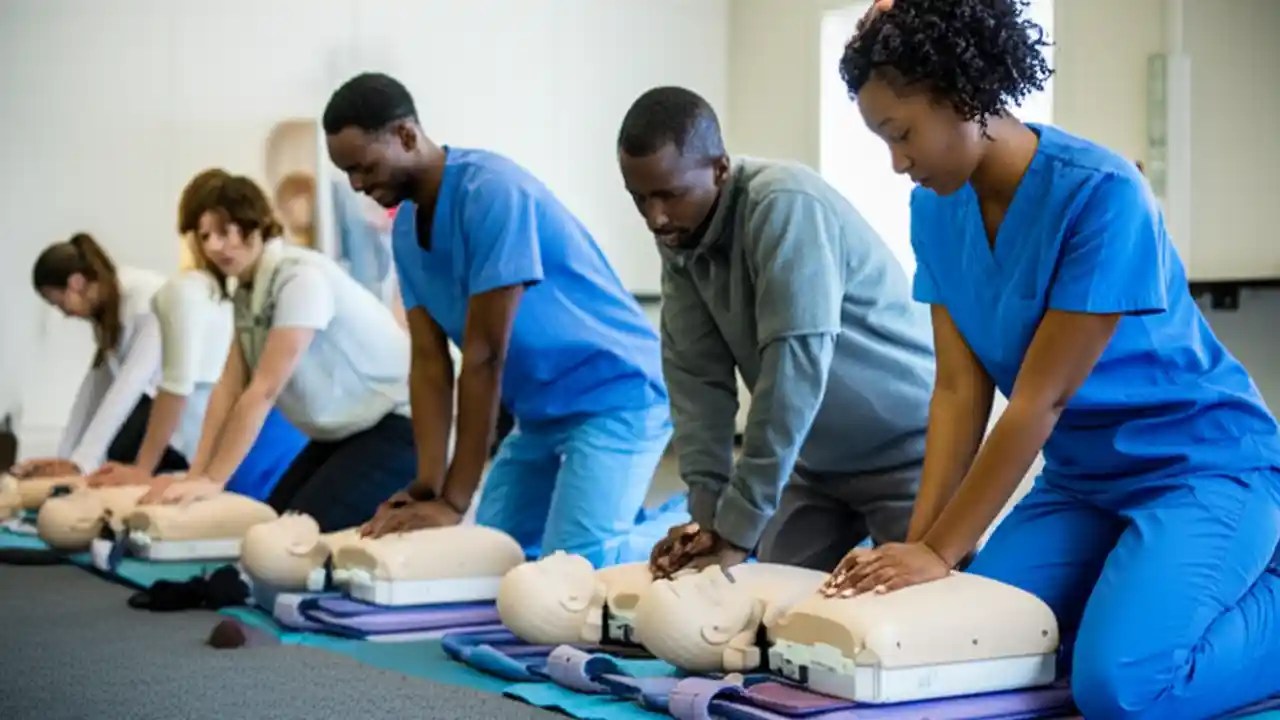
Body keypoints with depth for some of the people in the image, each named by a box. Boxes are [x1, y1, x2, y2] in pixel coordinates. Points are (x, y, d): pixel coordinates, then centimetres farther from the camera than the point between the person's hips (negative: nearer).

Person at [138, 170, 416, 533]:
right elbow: (229, 388, -2)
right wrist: (195, 475, -12)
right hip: (344, 430, 8)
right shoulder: (246, 293, 4)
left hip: (395, 424, -8)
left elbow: (264, 390, -25)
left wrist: (212, 481, -24)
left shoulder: (301, 277, -22)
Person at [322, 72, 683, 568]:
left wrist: (454, 500, -23)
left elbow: (485, 356, -25)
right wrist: (426, 487, -12)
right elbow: (429, 361, 0)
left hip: (615, 396, -9)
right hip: (541, 411, 9)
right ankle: (653, 524, 19)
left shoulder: (492, 191, -24)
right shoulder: (406, 229, 3)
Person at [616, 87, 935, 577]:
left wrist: (738, 529, -32)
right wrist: (707, 510, -19)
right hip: (819, 458, 7)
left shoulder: (785, 206, -28)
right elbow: (695, 373, -8)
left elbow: (793, 368, -33)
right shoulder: (679, 234, -5)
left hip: (906, 450, -7)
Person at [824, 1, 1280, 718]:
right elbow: (961, 389, -4)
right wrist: (919, 540, -14)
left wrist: (941, 552, -22)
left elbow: (1040, 399, -24)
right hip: (1082, 477, 7)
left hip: (1201, 465, -7)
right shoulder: (936, 210, -2)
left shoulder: (1101, 192, -24)